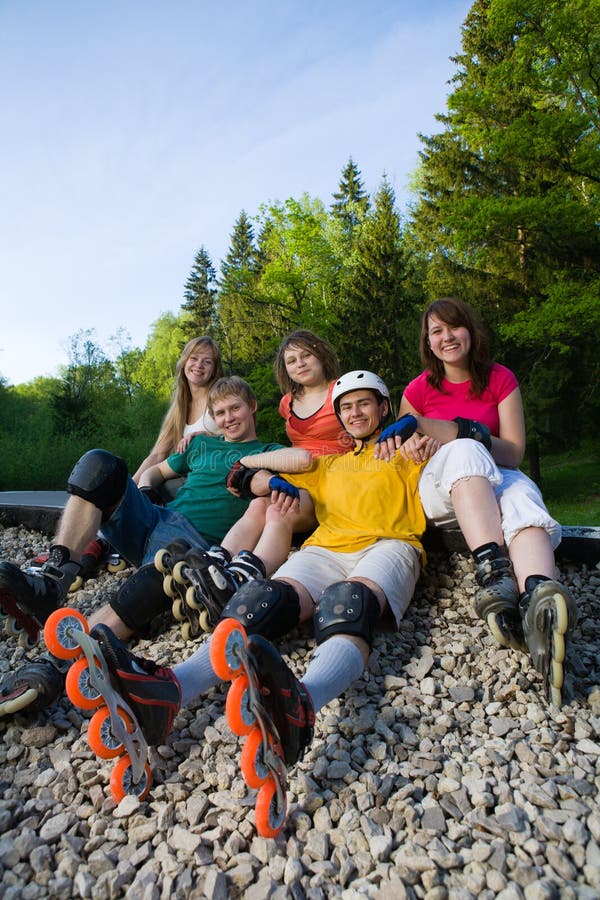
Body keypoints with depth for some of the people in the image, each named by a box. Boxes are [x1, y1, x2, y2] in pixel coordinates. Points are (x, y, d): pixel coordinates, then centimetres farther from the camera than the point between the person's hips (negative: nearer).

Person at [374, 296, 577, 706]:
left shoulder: (501, 379, 5)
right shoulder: (419, 389, 6)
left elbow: (514, 453, -3)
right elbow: (400, 449, 15)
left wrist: (455, 434, -19)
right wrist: (410, 446, -11)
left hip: (494, 480, 1)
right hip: (438, 489, -1)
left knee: (521, 491, -37)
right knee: (466, 450, -36)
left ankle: (538, 601, -68)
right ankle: (495, 574, -57)